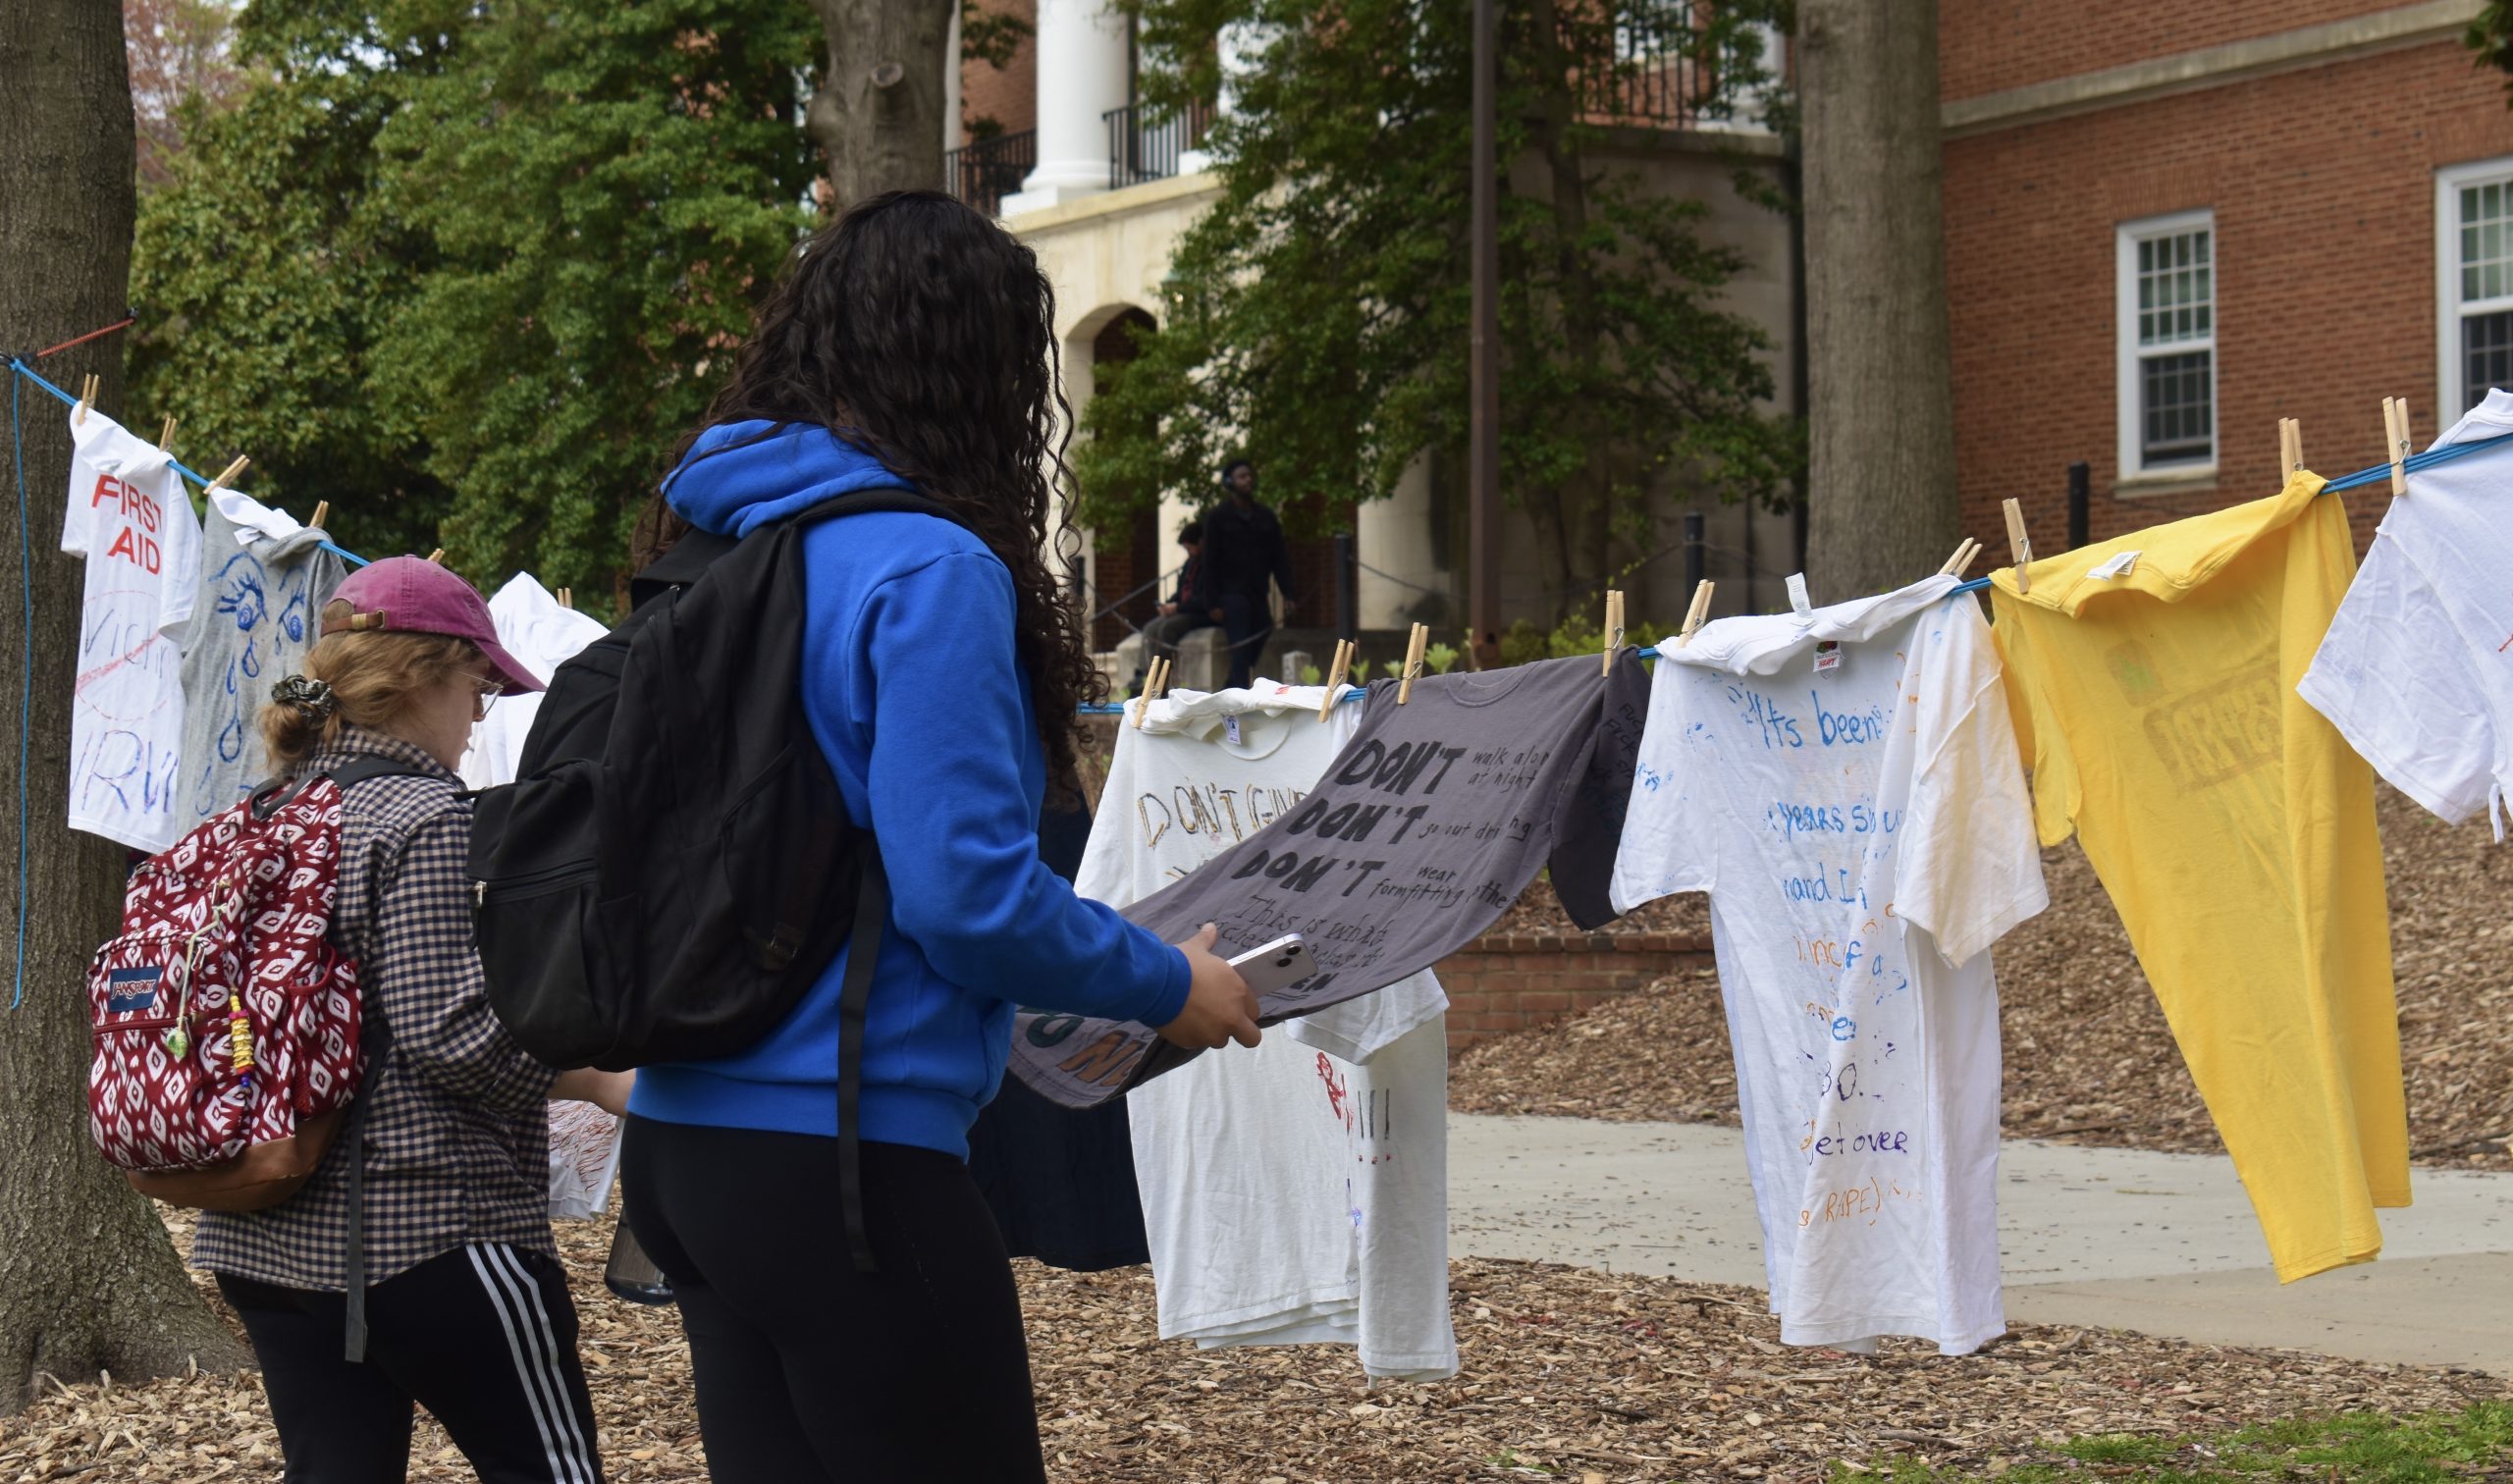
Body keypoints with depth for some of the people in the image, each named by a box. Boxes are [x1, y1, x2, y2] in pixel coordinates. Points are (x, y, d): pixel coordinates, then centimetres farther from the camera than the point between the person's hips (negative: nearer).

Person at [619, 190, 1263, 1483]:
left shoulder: (717, 541, 9)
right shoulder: (932, 571, -15)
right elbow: (966, 891, -19)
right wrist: (1169, 988, -3)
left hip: (679, 1137, 8)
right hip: (844, 1148, -8)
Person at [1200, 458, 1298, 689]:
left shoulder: (1265, 517, 15)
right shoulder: (1217, 517, 1)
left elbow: (1280, 558, 14)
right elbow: (1211, 560, -3)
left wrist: (1288, 594, 4)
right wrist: (1215, 603, -9)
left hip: (1259, 597, 5)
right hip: (1233, 596, -5)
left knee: (1250, 659, 4)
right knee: (1241, 658, -15)